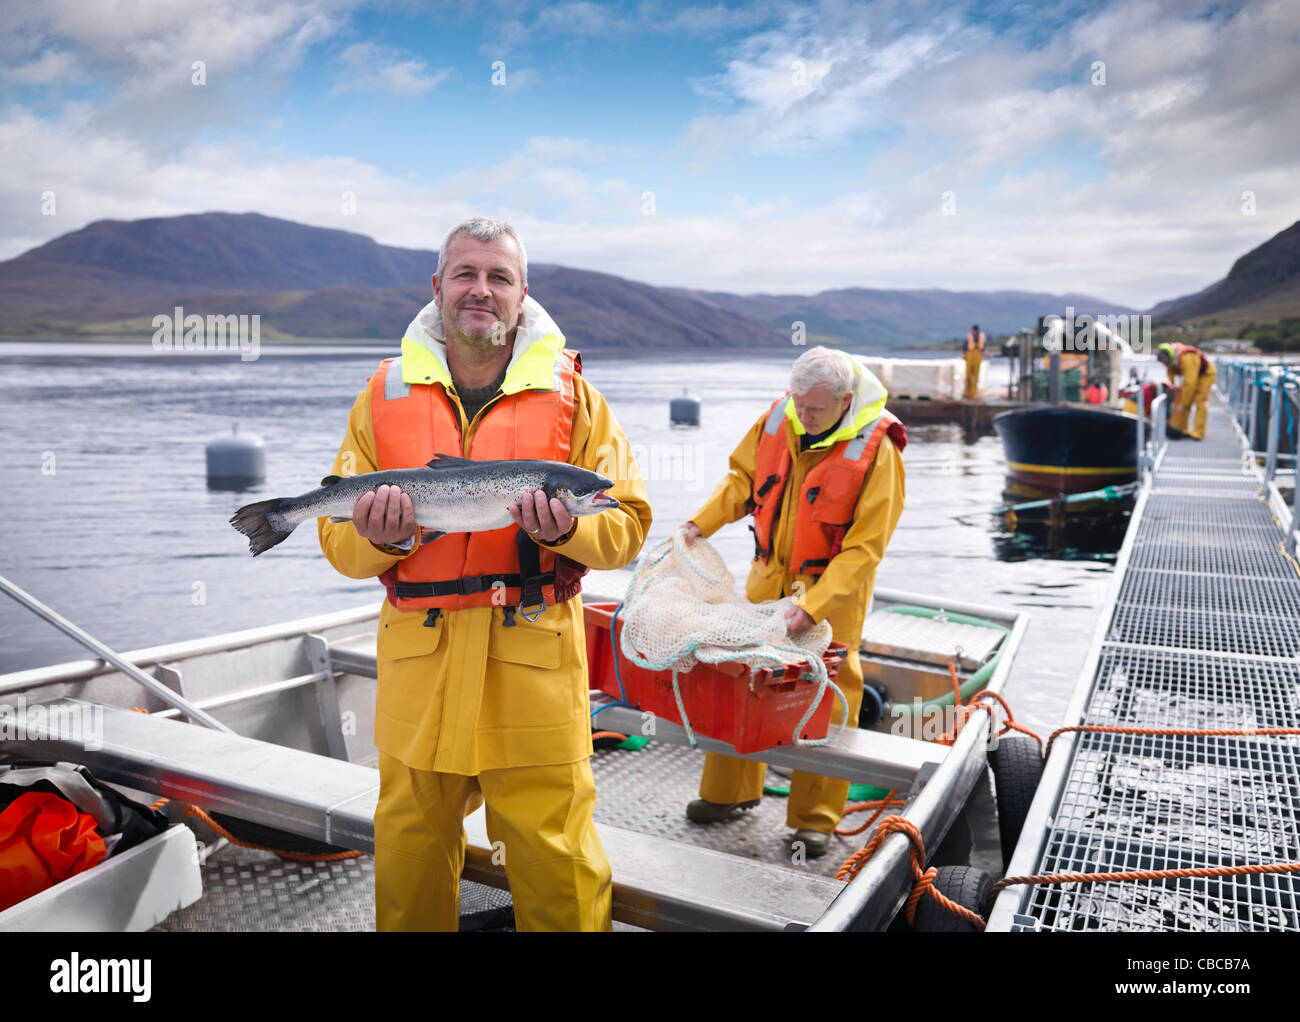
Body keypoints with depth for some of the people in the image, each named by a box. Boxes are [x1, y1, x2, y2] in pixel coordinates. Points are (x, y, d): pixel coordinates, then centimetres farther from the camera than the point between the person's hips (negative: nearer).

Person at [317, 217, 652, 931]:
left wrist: (565, 529, -19)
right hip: (418, 662, 2)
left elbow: (627, 524, 1)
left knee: (556, 859, 4)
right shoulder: (384, 396, 9)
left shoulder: (570, 395, 4)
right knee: (409, 856, 15)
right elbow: (338, 543, 9)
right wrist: (380, 537, -13)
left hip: (535, 662, -2)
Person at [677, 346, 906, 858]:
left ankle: (814, 819, 17)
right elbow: (742, 477, 11)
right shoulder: (778, 417, -5)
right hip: (768, 577, 5)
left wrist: (813, 606, -27)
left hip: (833, 588, -4)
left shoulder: (876, 449, -19)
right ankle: (731, 789, 29)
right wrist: (701, 523, -3)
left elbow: (864, 548, -20)